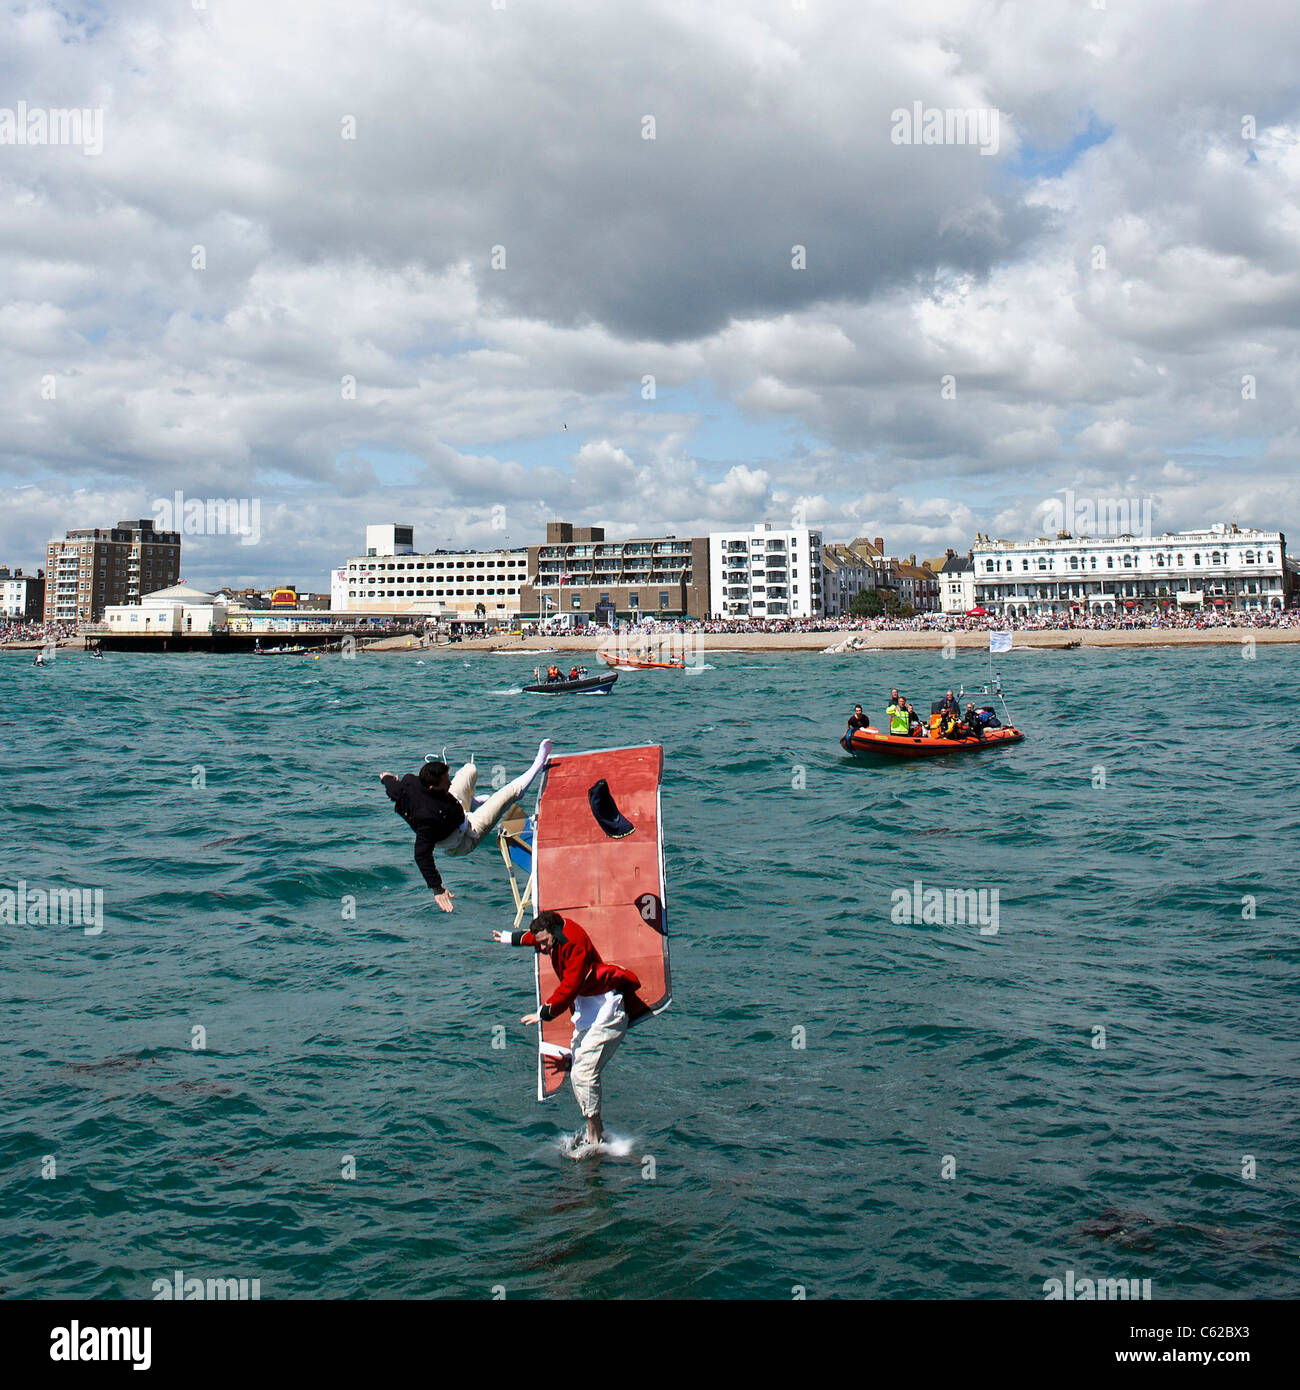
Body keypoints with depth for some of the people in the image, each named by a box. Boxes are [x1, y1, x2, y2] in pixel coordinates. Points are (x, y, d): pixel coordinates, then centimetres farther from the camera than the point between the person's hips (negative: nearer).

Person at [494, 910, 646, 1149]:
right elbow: (535, 936, 35)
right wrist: (511, 938, 48)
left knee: (584, 1072, -18)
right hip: (585, 1013, 10)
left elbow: (570, 986, -28)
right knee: (577, 1075, 6)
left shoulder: (575, 943, -21)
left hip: (605, 1012, -10)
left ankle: (595, 1138, -14)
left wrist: (544, 1013, -26)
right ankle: (596, 1133, 12)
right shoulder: (556, 937, 8)